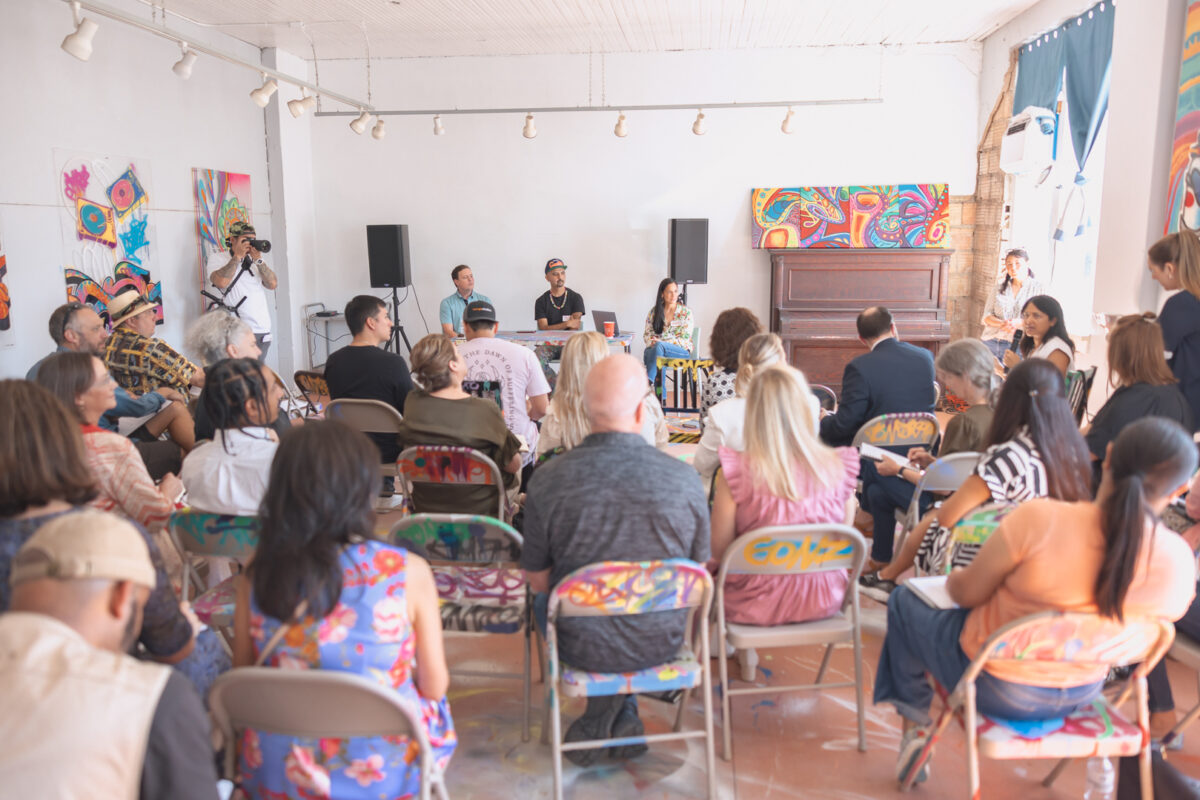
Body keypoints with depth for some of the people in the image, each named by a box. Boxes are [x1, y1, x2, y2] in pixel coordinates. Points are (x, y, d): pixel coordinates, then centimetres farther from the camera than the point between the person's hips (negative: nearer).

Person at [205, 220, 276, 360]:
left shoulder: (254, 260, 17)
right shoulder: (218, 258, 4)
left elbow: (273, 284, 5)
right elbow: (221, 282, -17)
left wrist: (258, 260, -6)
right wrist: (237, 256, -9)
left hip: (263, 331, 5)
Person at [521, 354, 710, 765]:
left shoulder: (548, 479, -19)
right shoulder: (684, 478, -18)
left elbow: (537, 578, -6)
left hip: (581, 646, -1)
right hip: (663, 642, 1)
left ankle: (602, 716, 29)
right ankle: (622, 717, 32)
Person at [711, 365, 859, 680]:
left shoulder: (737, 473, -23)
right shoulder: (839, 468, -12)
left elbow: (719, 549, -12)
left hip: (760, 603, -4)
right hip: (824, 601, 4)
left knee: (708, 568, 27)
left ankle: (746, 656, 39)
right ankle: (745, 653, 46)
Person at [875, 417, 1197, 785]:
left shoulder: (1038, 520, -33)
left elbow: (968, 593, -18)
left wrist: (953, 578, 6)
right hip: (1082, 694, 5)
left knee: (904, 600, 23)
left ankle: (915, 722, 26)